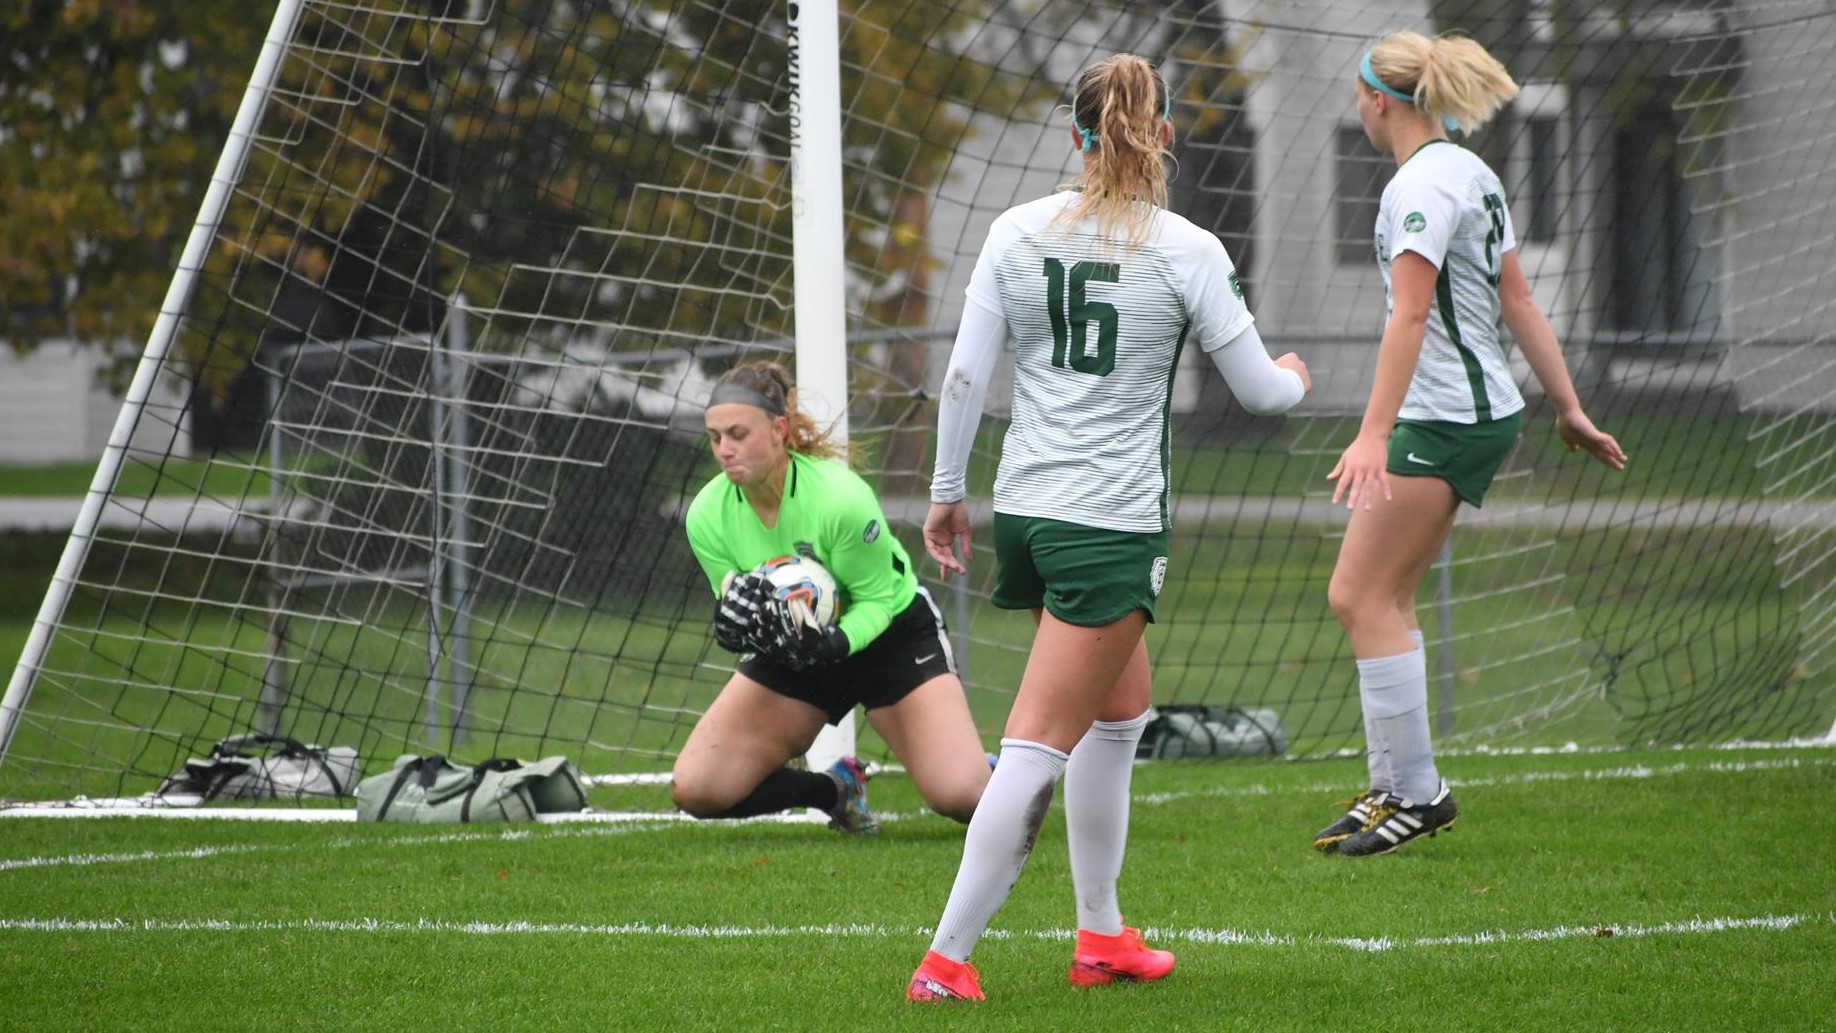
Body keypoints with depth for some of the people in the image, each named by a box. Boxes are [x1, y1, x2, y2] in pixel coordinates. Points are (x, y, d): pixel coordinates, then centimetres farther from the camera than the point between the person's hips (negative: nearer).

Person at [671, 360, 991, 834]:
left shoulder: (841, 497, -31)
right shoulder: (707, 517, -18)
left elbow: (875, 599, -20)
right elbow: (740, 612, -6)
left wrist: (832, 643, -40)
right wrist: (737, 625, -31)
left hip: (893, 633, -4)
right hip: (793, 652, 4)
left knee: (962, 797, -23)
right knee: (694, 790, -12)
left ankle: (994, 775, 18)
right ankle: (834, 790, 15)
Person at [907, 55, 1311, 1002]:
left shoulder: (1016, 231, 1)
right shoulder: (1185, 251, -8)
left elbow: (964, 375, 1)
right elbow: (1259, 390, 2)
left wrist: (946, 491, 12)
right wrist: (1293, 376, 25)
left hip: (1023, 505, 5)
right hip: (1112, 523, -5)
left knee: (1122, 705, 22)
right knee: (1039, 746, -5)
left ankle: (1100, 934, 27)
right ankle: (945, 959, -9)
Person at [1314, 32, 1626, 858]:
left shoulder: (1421, 185, -16)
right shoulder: (1472, 174, 15)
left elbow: (1411, 314, -25)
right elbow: (1517, 301, 18)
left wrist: (1374, 433, -31)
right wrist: (1568, 408, 20)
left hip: (1444, 420, -10)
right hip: (1482, 413, 10)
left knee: (1359, 596, -8)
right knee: (1381, 599, 11)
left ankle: (1417, 792, -7)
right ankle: (1396, 787, 14)